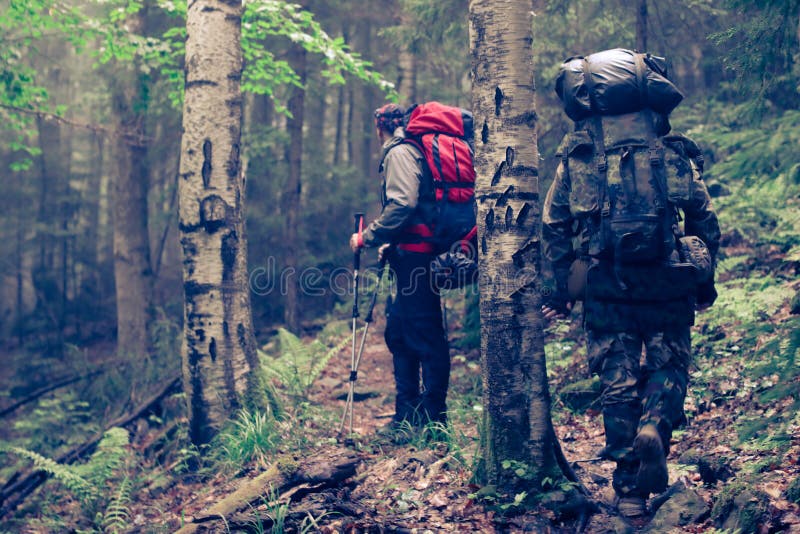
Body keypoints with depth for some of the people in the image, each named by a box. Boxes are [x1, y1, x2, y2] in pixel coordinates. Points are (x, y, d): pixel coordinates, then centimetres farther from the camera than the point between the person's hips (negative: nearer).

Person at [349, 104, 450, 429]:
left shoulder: (399, 152, -7)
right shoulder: (410, 149, 22)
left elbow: (402, 204, -21)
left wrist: (367, 237, -15)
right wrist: (392, 245, 22)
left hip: (414, 255, -10)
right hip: (417, 253, 10)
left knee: (424, 335, -7)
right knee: (398, 331, 14)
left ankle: (433, 418, -4)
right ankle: (408, 413, 18)